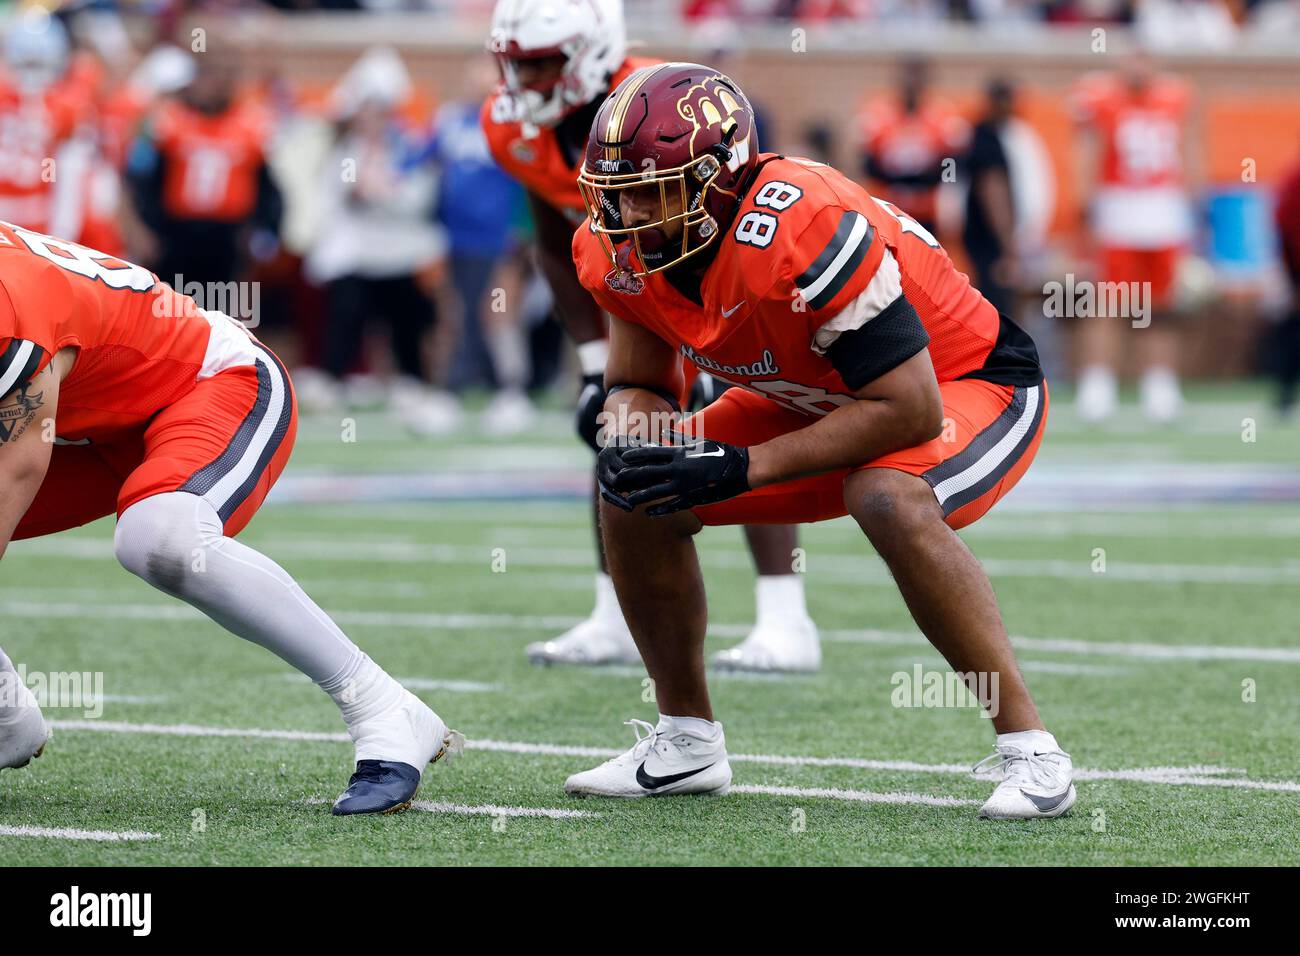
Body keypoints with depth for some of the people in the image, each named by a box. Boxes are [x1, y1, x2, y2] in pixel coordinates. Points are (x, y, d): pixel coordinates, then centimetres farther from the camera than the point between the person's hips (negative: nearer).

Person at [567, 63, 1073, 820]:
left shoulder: (804, 233, -38)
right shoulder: (624, 253, -14)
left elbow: (910, 411, -34)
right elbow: (638, 384, 3)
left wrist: (740, 468, -34)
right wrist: (631, 443, -23)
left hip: (976, 384, -8)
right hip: (826, 400, 8)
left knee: (890, 500, -38)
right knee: (637, 494, -2)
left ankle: (1030, 750, -27)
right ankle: (687, 743, 14)